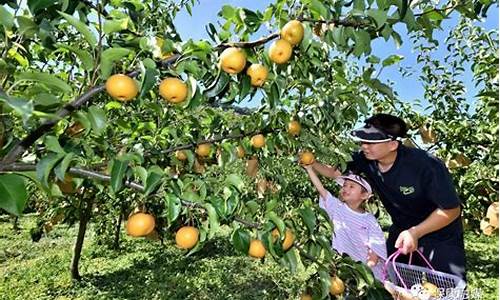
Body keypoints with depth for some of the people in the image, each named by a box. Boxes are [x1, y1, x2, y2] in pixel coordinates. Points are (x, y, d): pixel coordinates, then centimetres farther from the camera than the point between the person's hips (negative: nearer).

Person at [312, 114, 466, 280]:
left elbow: (451, 210, -22)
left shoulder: (425, 165, -32)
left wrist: (416, 232, -29)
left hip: (439, 235, -4)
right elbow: (334, 171, -8)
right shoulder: (366, 160, -19)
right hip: (402, 230, 4)